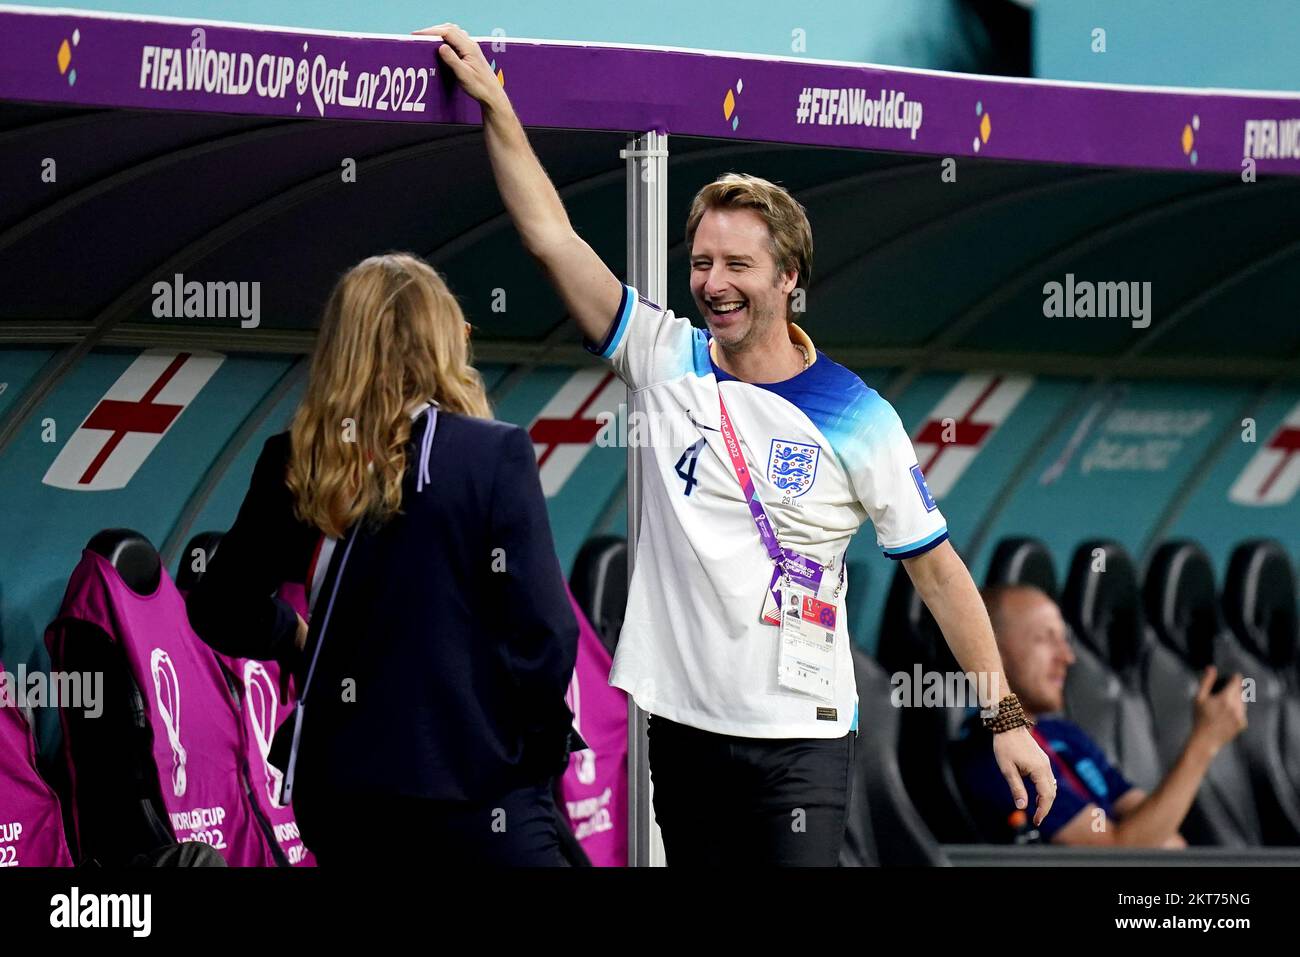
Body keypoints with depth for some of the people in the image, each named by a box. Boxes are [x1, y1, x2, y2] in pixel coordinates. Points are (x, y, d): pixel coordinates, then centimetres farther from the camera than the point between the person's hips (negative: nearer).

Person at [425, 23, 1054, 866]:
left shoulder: (857, 417, -4)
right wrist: (494, 104, -5)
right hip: (682, 724, 4)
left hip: (799, 733, -4)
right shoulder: (666, 363, 4)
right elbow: (553, 236, 0)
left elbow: (939, 572, 1)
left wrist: (1004, 717, -3)